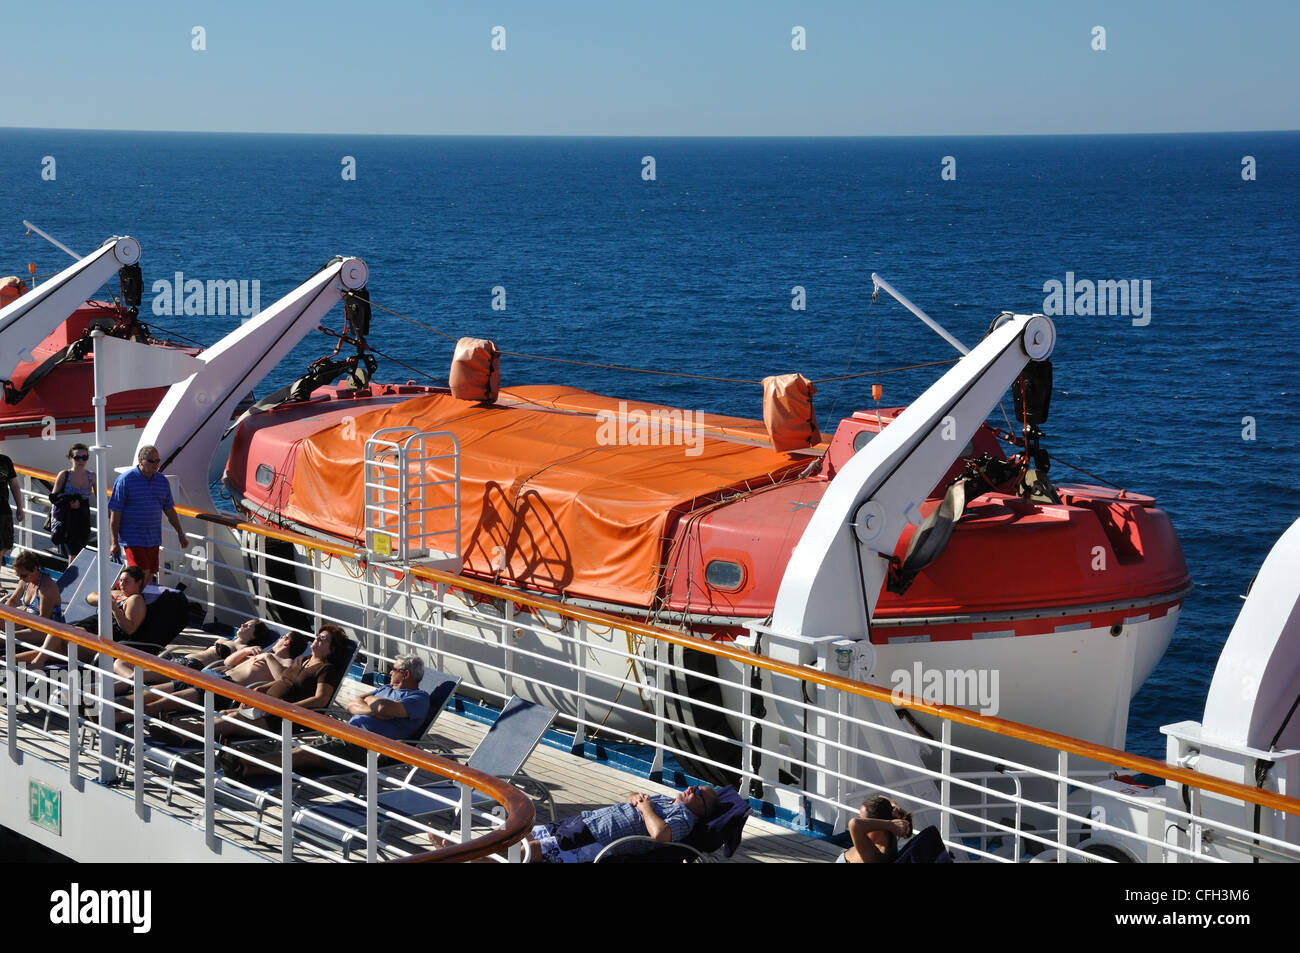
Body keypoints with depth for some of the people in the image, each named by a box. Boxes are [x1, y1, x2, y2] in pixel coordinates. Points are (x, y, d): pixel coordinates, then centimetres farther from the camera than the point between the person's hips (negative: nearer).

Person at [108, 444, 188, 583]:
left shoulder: (162, 481, 9)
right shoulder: (125, 480, -8)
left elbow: (169, 510, 20)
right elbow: (115, 513, -8)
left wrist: (180, 533, 17)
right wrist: (115, 543, -11)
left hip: (154, 539, 6)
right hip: (133, 539, -6)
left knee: (150, 576, 5)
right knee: (142, 575, -17)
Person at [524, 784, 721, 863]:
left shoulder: (685, 817, -6)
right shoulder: (667, 799, 22)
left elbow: (660, 834, -29)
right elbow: (628, 800, 36)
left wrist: (646, 808, -11)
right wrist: (635, 798, 11)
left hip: (594, 840, -9)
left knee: (531, 849, -21)